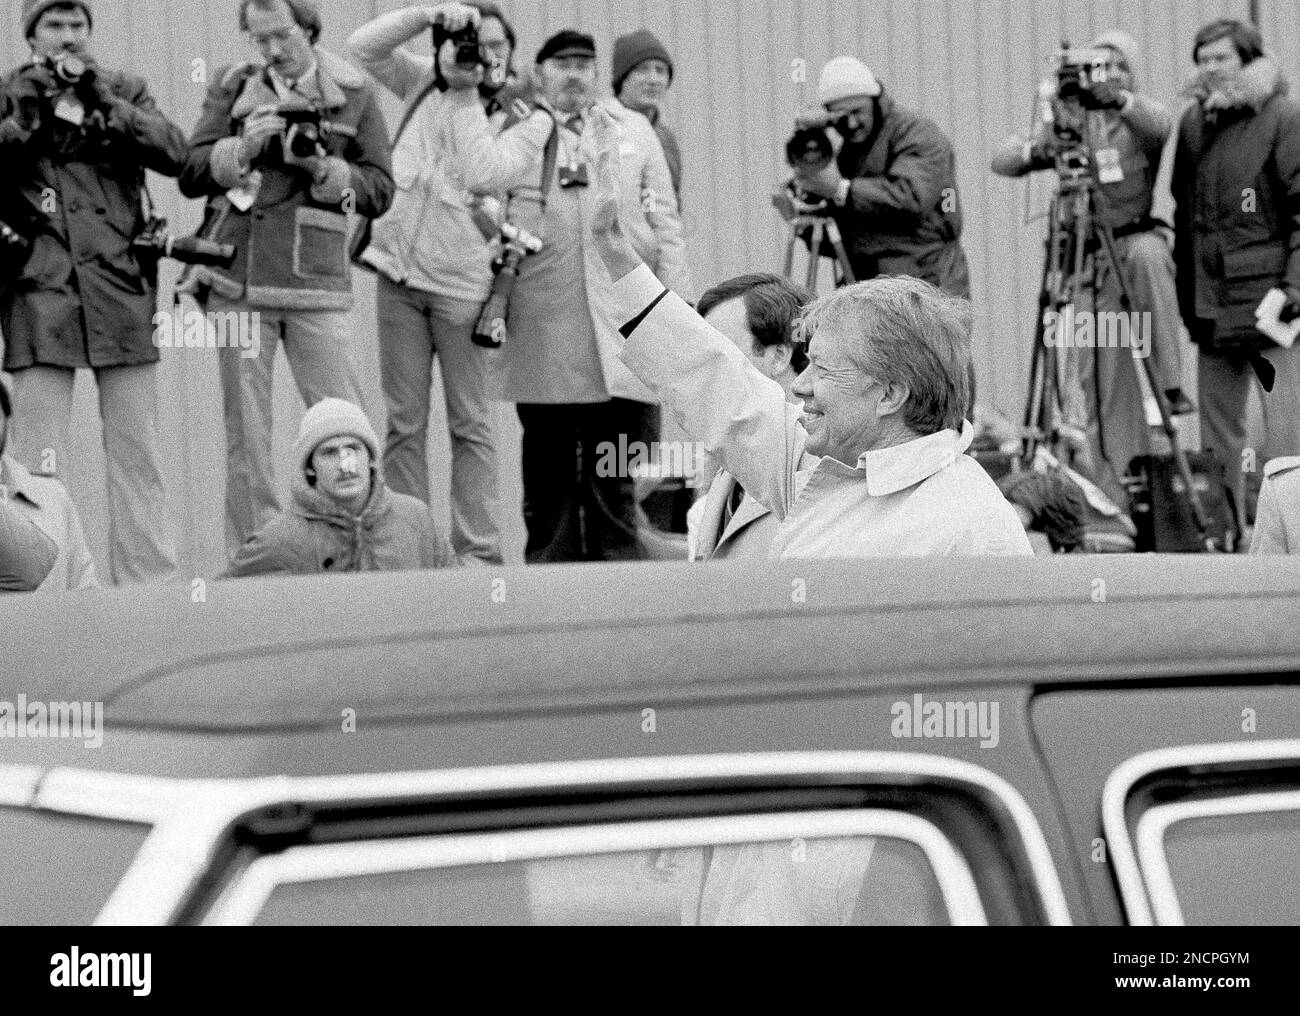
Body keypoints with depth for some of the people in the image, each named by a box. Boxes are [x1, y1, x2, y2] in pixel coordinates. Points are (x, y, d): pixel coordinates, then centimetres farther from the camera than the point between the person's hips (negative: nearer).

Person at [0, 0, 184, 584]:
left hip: (120, 290, 2)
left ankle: (149, 584, 7)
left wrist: (107, 105, -10)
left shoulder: (124, 91, 13)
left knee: (136, 451, 4)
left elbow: (174, 154, -1)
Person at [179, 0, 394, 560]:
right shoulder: (232, 86, 9)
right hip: (237, 281, 1)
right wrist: (243, 148, -11)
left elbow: (379, 189, 4)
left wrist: (324, 169, -12)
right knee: (245, 428, 4)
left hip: (317, 283, -1)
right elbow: (190, 174, 6)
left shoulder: (353, 93, 6)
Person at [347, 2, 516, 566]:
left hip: (462, 285, -3)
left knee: (470, 424, 1)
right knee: (404, 423, 4)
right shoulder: (425, 83, 7)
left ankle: (478, 553, 2)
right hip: (400, 275, 3)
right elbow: (363, 48, -1)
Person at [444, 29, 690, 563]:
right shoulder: (524, 135, 9)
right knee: (549, 473, 5)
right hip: (546, 334, -1)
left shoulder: (633, 129, 15)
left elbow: (665, 224, 13)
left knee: (617, 483, 1)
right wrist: (466, 93, -10)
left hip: (625, 331, 1)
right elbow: (480, 174, -13)